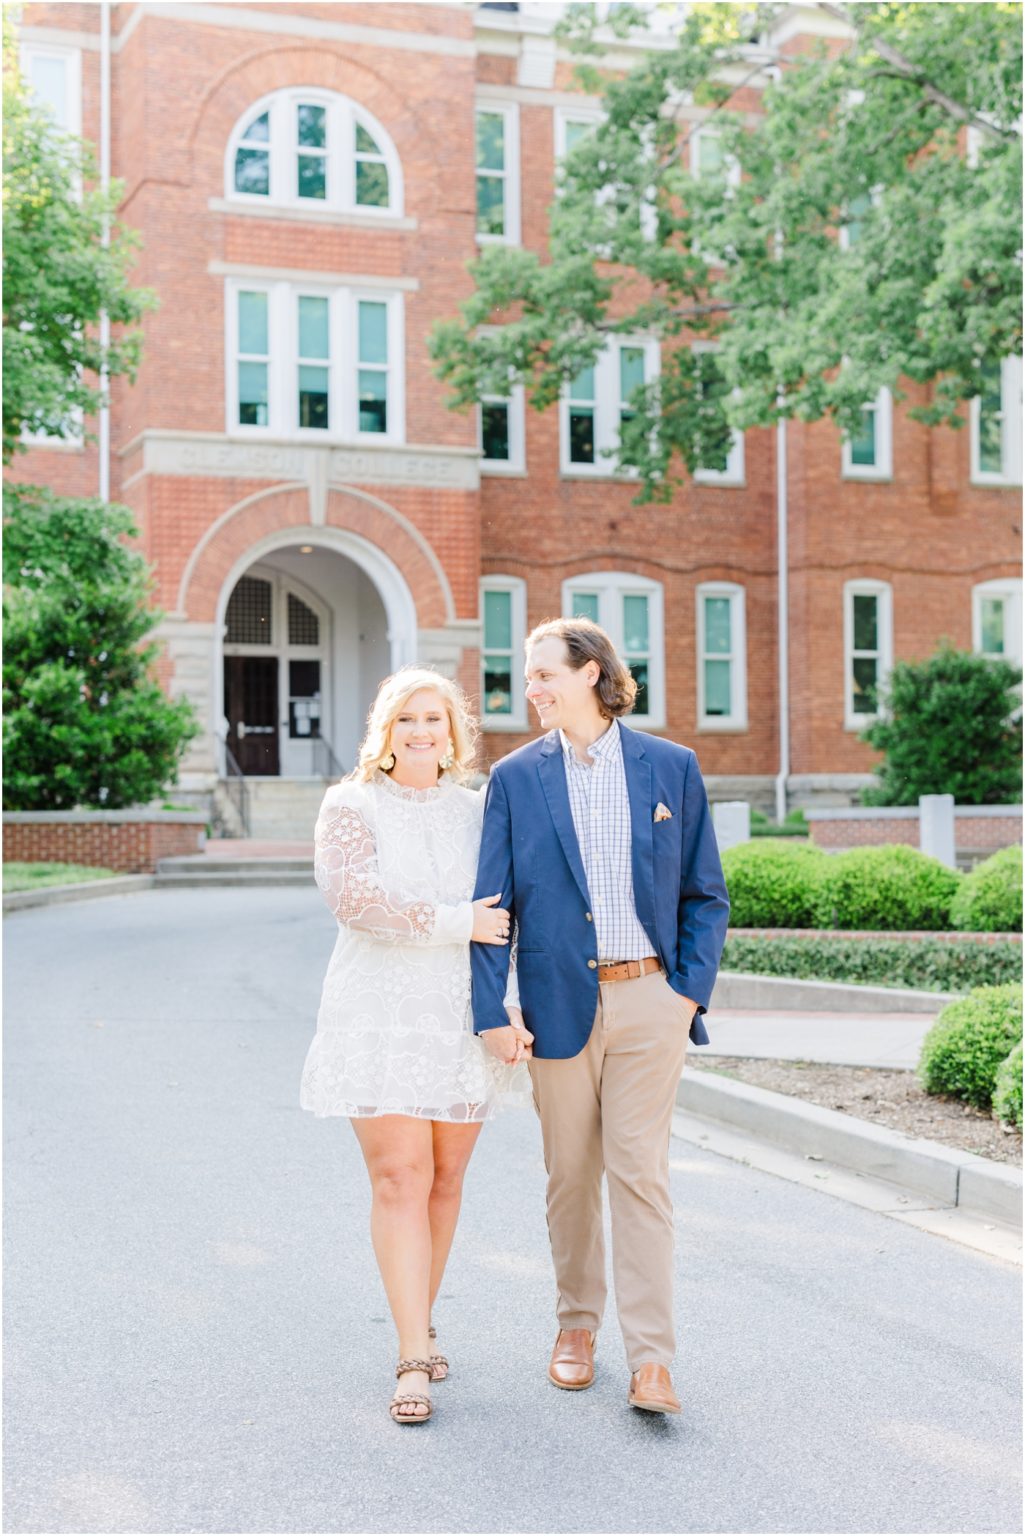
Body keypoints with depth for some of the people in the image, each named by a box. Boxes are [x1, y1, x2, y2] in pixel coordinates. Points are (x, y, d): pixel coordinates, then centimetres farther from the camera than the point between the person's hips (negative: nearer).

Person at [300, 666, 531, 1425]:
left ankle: (420, 1325, 25)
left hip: (463, 1018, 3)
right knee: (400, 1178, -9)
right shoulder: (351, 806, 0)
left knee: (446, 1179, 8)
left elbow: (505, 912, 10)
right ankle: (414, 1359, -6)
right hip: (382, 1014, -3)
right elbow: (352, 894, -16)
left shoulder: (477, 810, 9)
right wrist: (458, 922, -17)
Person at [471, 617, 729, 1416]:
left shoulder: (672, 767, 3)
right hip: (559, 1001, 1)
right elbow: (493, 901, 2)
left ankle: (651, 1359, 0)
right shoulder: (516, 778, 4)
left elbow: (706, 893, 7)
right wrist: (492, 1009, -6)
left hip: (649, 998, -1)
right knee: (570, 1174, 11)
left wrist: (692, 988, -3)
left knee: (641, 1173, -3)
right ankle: (577, 1323, 29)